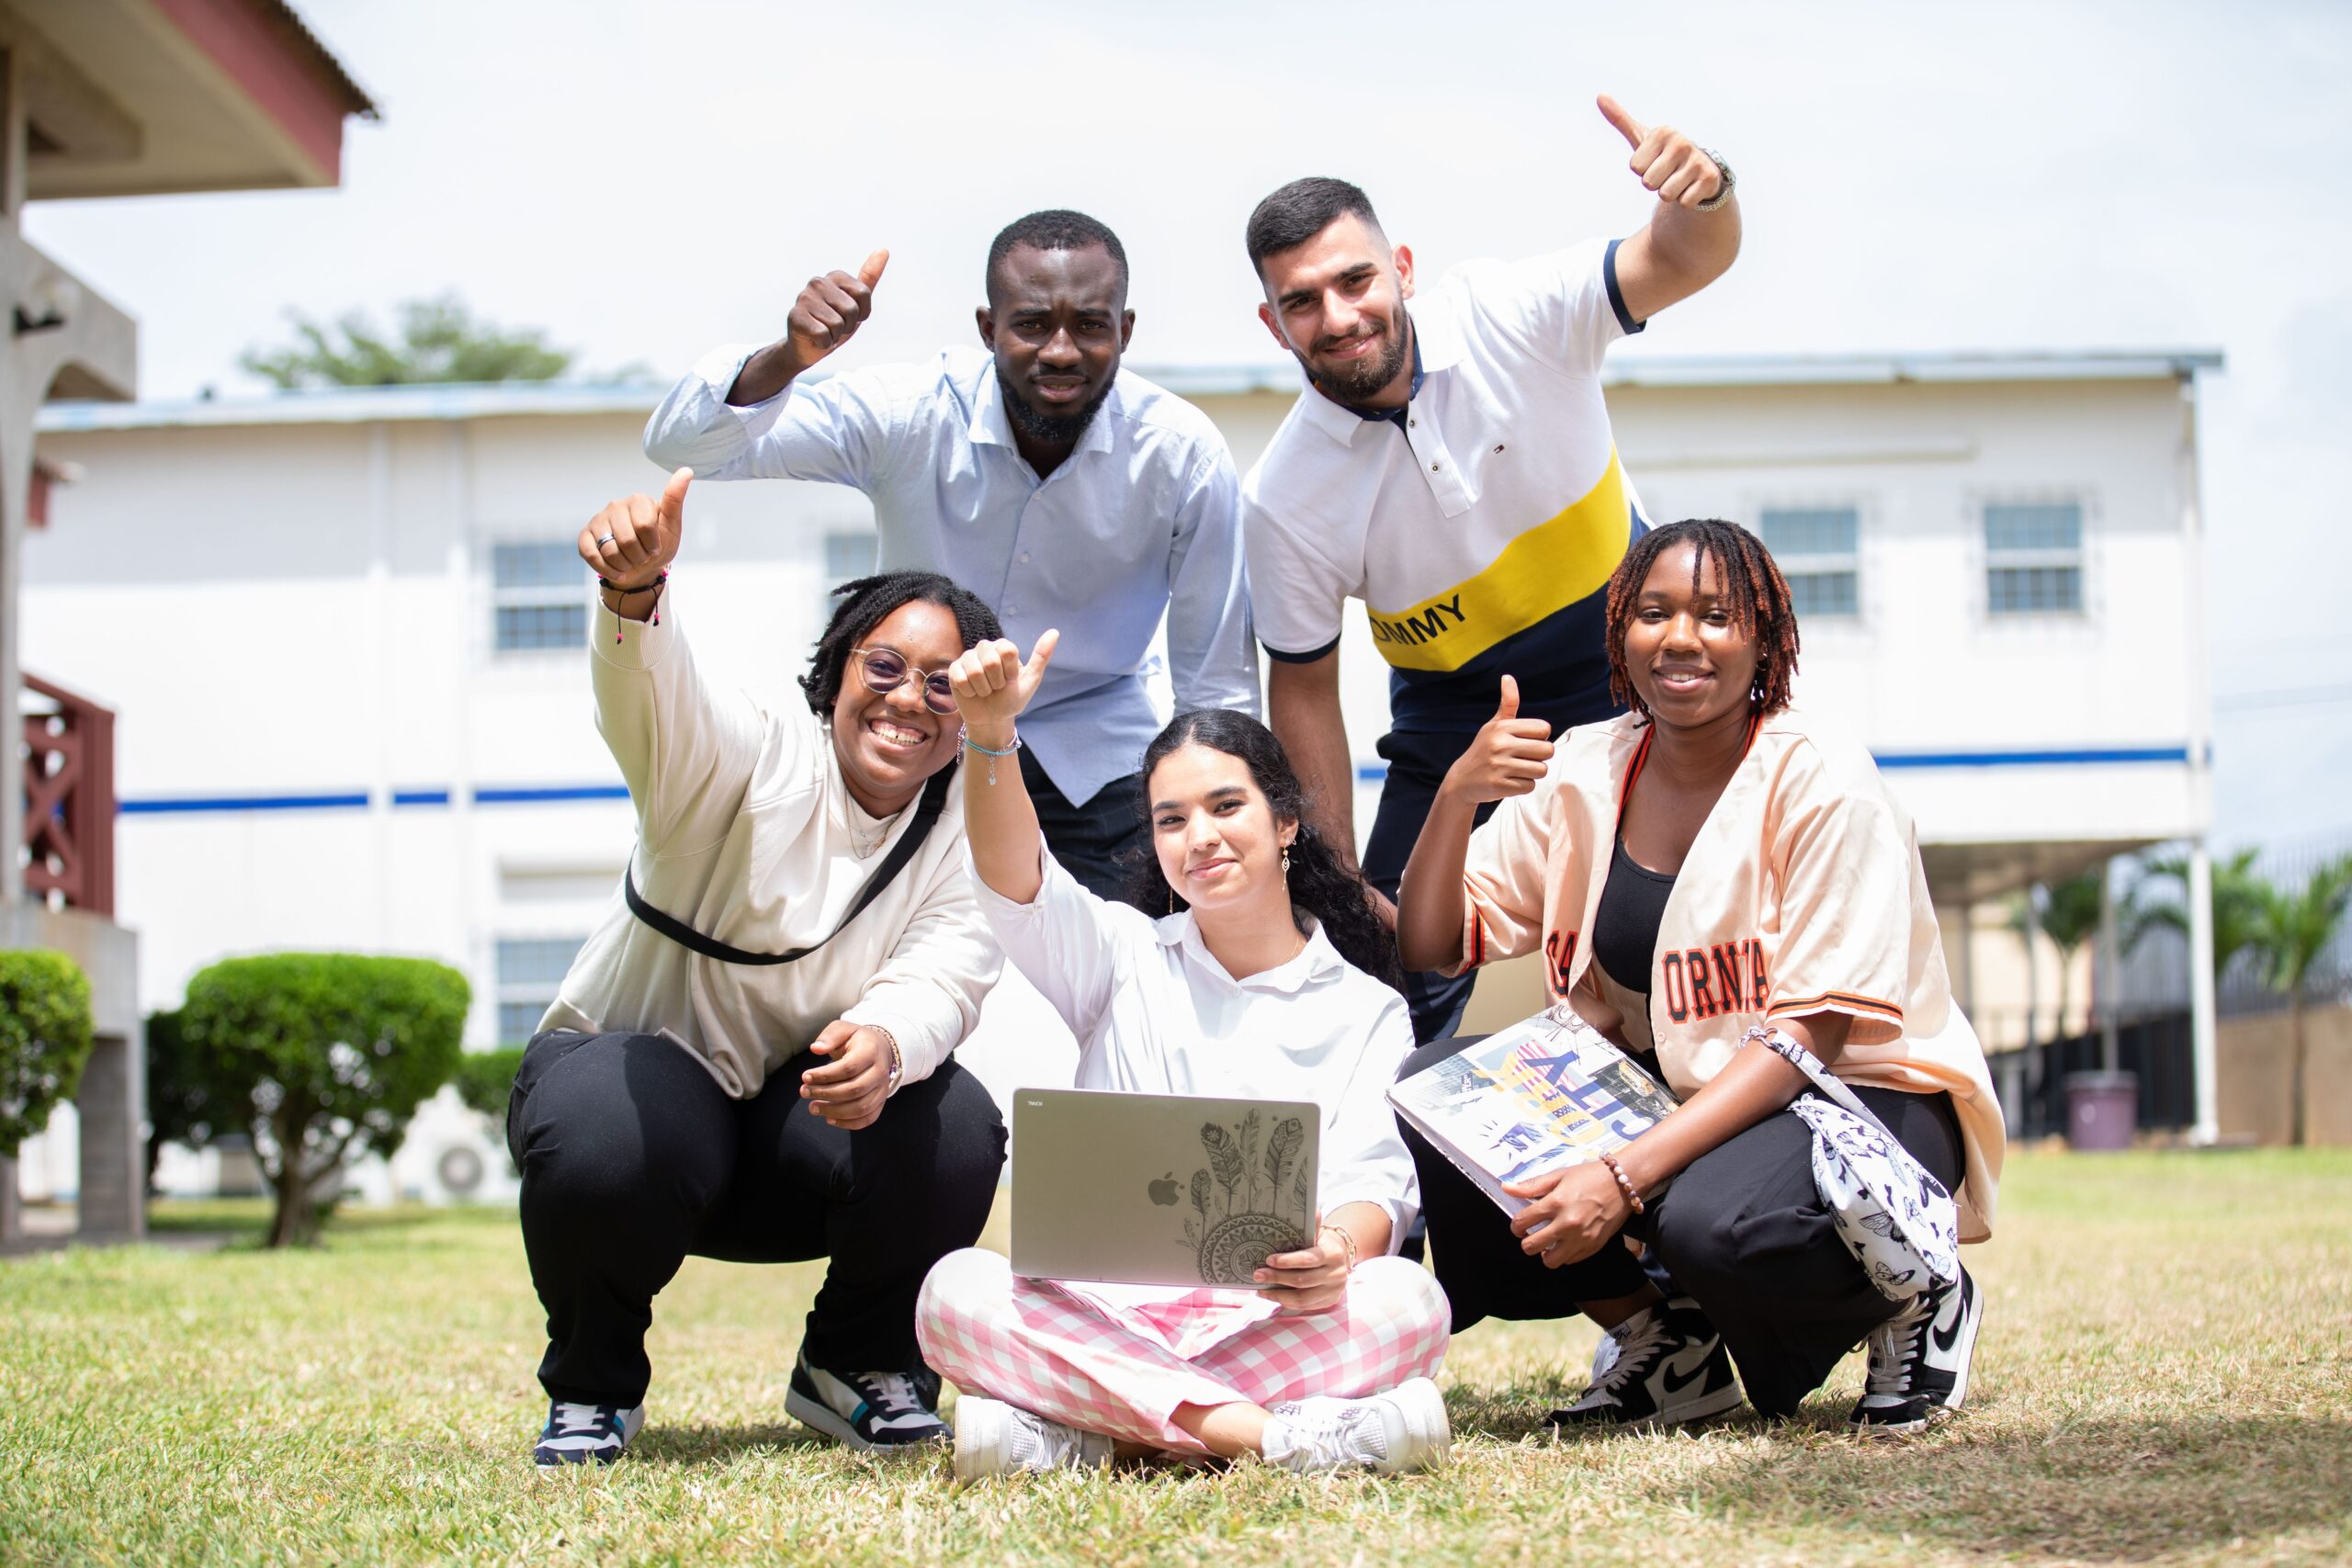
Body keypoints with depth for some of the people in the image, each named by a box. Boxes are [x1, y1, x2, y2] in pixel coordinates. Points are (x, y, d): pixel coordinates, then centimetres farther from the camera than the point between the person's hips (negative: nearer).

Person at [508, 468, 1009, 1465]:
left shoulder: (970, 820, -4)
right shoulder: (754, 758, -15)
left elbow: (946, 972, -20)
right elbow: (653, 703, -38)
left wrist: (887, 1044, -46)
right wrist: (634, 590, -63)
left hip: (809, 1120, 3)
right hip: (640, 1061, -3)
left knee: (954, 1128, -28)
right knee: (602, 1145, -37)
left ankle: (858, 1366, 2)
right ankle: (593, 1384, -5)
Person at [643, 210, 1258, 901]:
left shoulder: (1185, 453, -19)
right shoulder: (911, 412, -20)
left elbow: (1219, 687, -9)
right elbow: (681, 446, -25)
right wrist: (788, 357, -44)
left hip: (1095, 765, 0)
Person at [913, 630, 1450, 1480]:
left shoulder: (1366, 1011, 14)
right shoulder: (1126, 957, 18)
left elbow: (1376, 1182, 0)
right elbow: (1017, 885, -3)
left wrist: (1338, 1250, -26)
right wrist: (991, 733, -22)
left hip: (1273, 1321, 0)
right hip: (1104, 1307, 1)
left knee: (1406, 1301, -33)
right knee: (957, 1292, -31)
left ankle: (1077, 1433, -35)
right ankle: (1279, 1431, -40)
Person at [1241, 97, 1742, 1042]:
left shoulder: (1505, 319, -19)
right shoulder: (1282, 500, -17)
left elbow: (1686, 262, -28)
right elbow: (1304, 690, -7)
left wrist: (1705, 196, -53)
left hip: (1630, 681, 0)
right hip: (1454, 722, 1)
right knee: (1396, 975, -8)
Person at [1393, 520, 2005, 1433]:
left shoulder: (1821, 782, -15)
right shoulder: (1582, 774, 1)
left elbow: (1806, 1038, -21)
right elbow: (1430, 948, 2)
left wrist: (1626, 1178, -32)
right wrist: (1457, 795, -17)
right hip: (1671, 1092, 6)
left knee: (1717, 1224, -38)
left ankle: (1917, 1301, -3)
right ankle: (1663, 1334, 1)